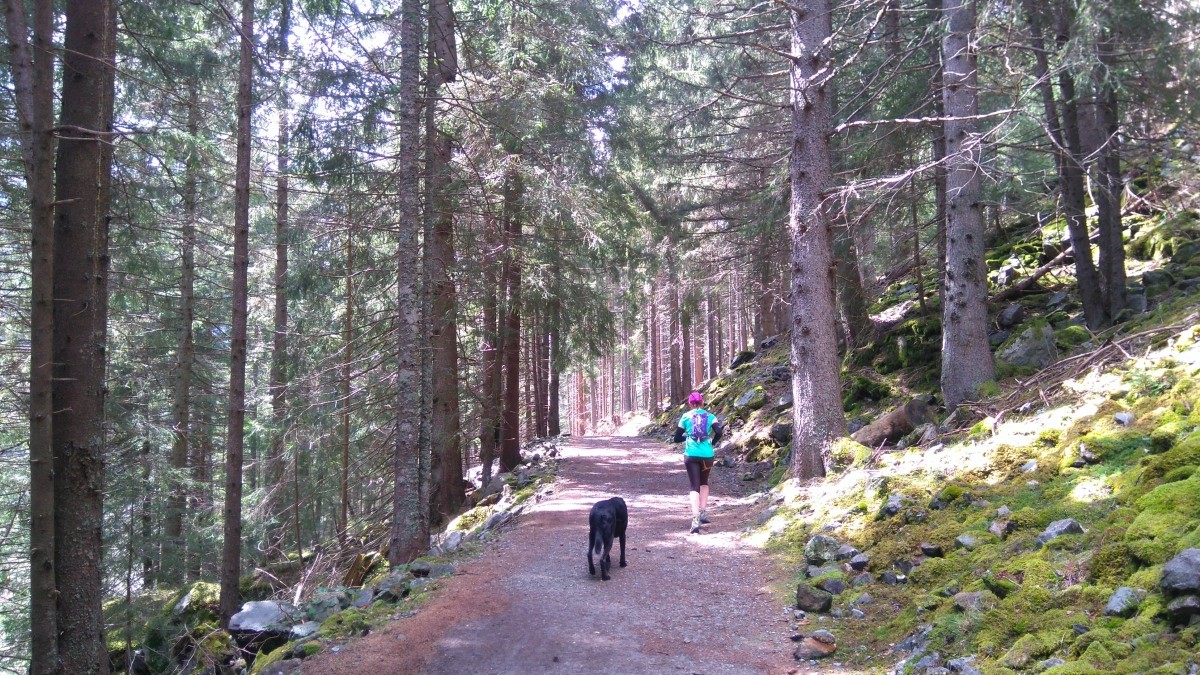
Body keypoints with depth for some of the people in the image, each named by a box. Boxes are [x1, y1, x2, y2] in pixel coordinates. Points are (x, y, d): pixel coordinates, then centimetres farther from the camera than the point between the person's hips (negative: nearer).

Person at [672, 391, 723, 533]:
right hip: (707, 455, 1)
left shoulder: (685, 417, 3)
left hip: (691, 455, -1)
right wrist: (712, 442, 6)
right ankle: (703, 513, 19)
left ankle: (696, 520, -17)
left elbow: (677, 438, 4)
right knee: (704, 483, 25)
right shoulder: (710, 416, 3)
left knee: (695, 486, -2)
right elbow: (719, 432, -12)